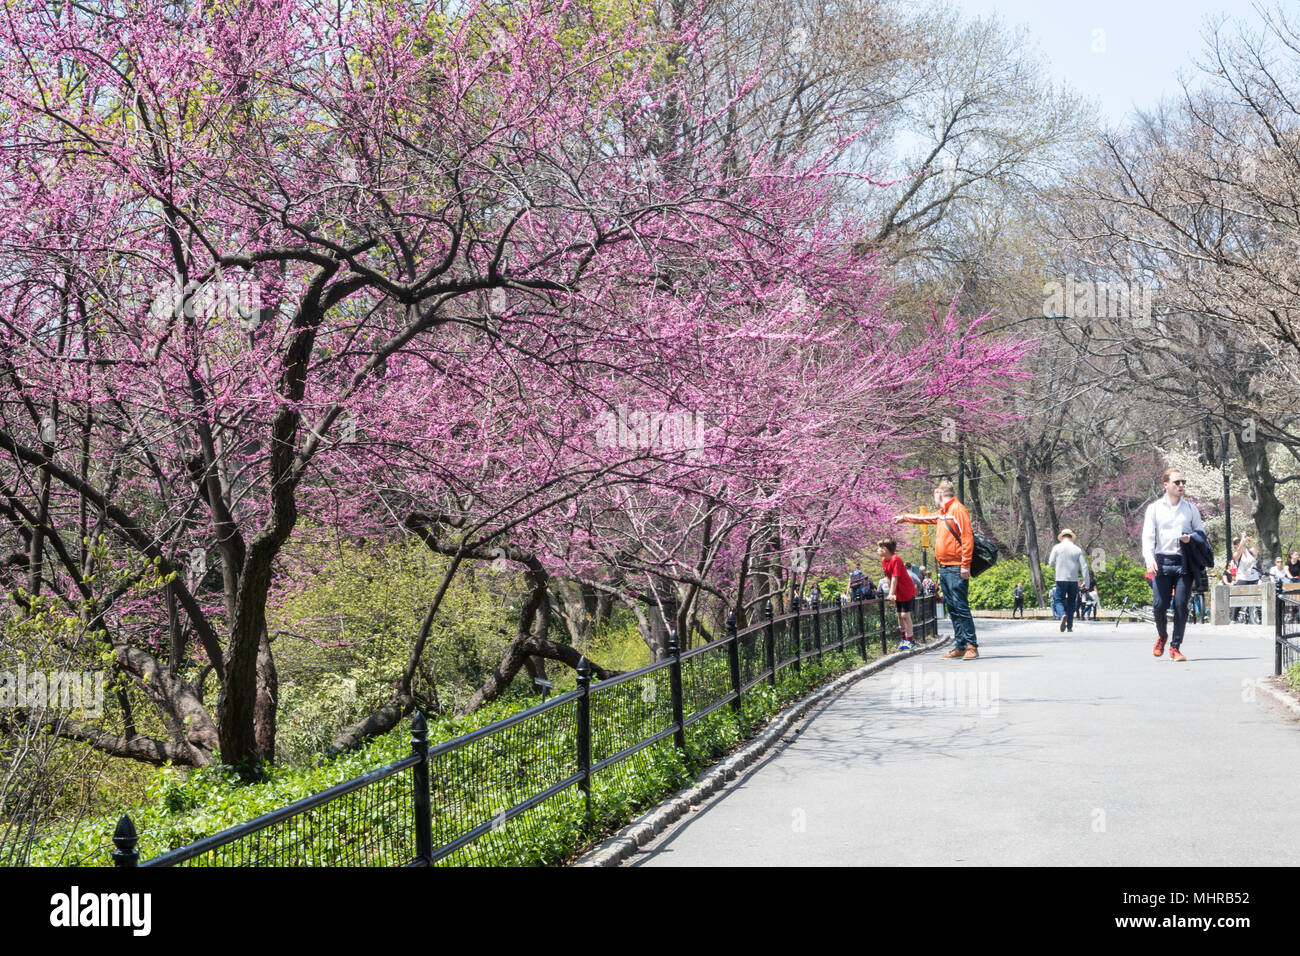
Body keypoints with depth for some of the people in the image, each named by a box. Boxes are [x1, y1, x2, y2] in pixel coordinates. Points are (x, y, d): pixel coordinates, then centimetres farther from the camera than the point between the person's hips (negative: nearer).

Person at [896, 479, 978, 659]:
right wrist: (904, 518, 52)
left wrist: (965, 565, -22)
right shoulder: (942, 514, 20)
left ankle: (972, 646, -13)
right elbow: (924, 518, 40)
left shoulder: (958, 510, -9)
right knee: (952, 609, 7)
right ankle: (961, 646, 9)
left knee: (961, 607, -12)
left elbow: (967, 538, -17)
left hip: (956, 568, -9)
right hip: (944, 568, 9)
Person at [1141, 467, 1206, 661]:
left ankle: (1175, 647, 1)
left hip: (1184, 563, 1)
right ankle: (1162, 636, 21)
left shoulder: (1190, 508, 14)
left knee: (1181, 605, -6)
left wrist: (1191, 538, -7)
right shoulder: (1154, 508, 8)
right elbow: (1148, 535, 0)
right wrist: (1149, 558, -16)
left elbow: (1202, 532, 17)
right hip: (1162, 561, -1)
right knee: (1159, 605, -7)